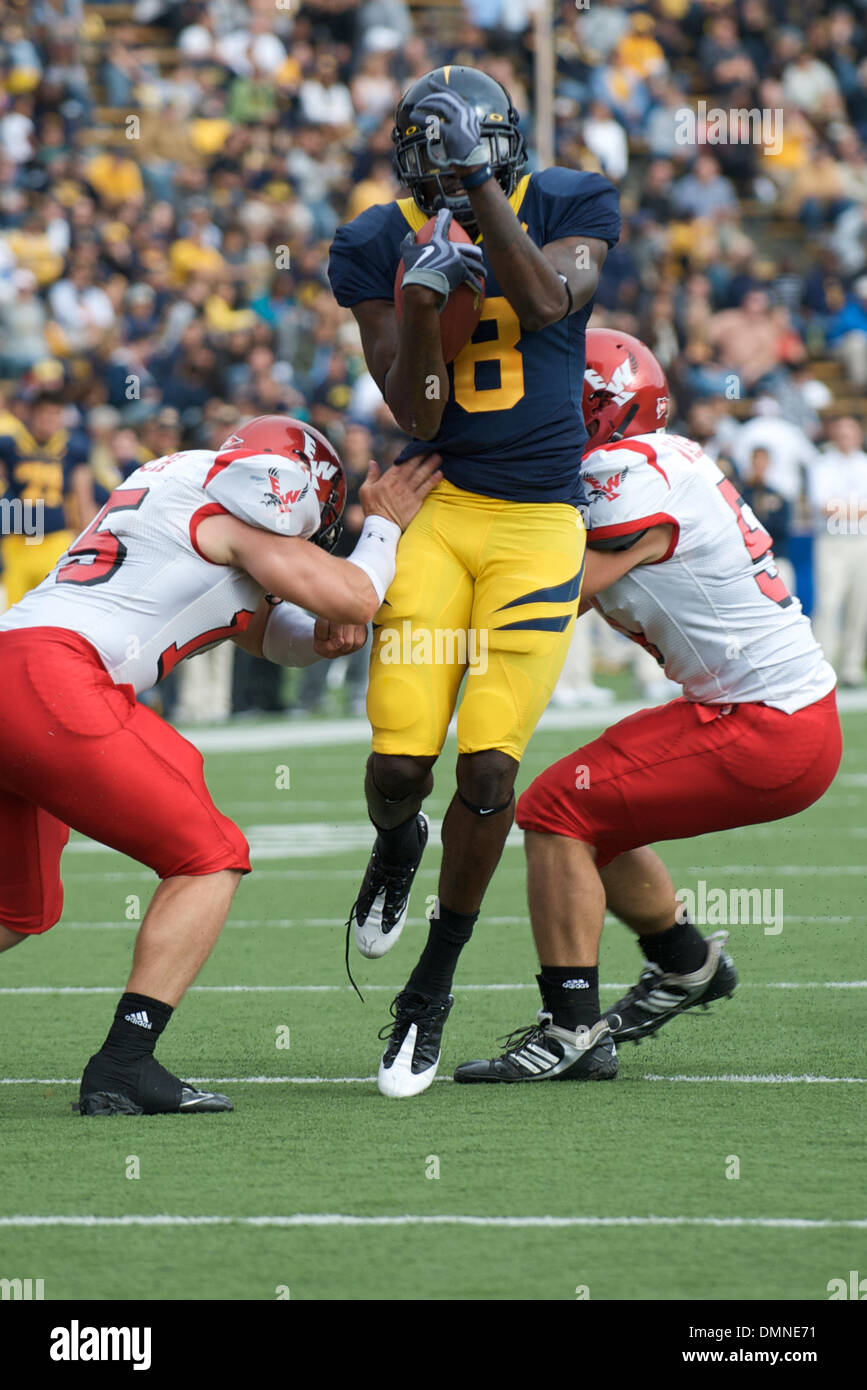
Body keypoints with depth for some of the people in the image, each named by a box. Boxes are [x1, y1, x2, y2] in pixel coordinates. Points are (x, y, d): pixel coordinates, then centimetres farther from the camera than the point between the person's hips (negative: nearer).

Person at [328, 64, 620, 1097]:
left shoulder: (567, 208, 0)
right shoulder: (382, 245, -1)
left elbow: (545, 304, -20)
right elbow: (414, 414, -6)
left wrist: (480, 191, -22)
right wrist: (422, 298, -21)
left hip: (540, 526, 0)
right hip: (433, 509, 0)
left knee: (488, 771, -7)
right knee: (399, 765, -8)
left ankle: (433, 986, 12)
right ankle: (396, 844, 32)